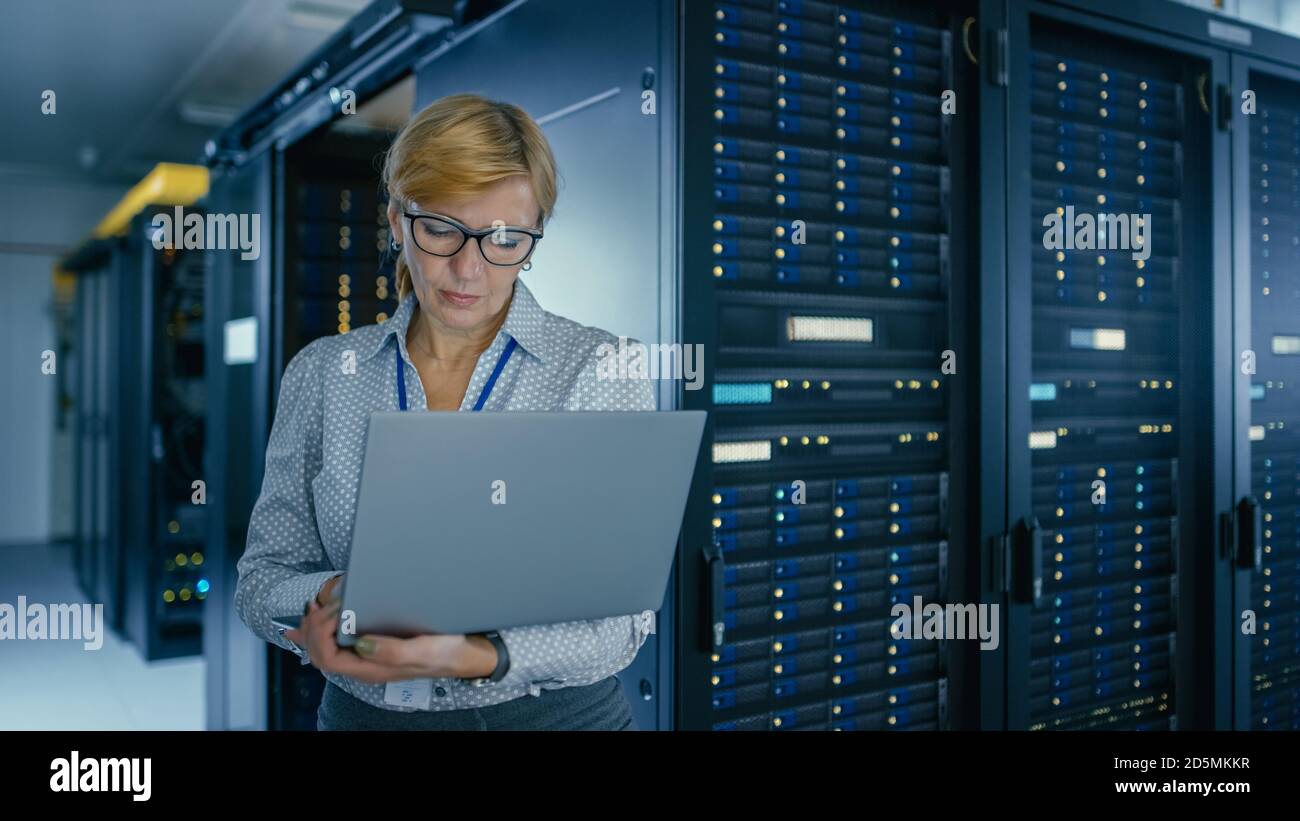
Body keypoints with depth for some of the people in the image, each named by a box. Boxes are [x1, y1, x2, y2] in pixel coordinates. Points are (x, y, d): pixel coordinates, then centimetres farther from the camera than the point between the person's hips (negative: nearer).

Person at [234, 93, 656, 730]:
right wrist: (330, 603, -17)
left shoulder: (599, 371, -7)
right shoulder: (322, 373, 2)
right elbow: (263, 577, 4)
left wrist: (473, 657, -26)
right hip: (361, 712, 3)